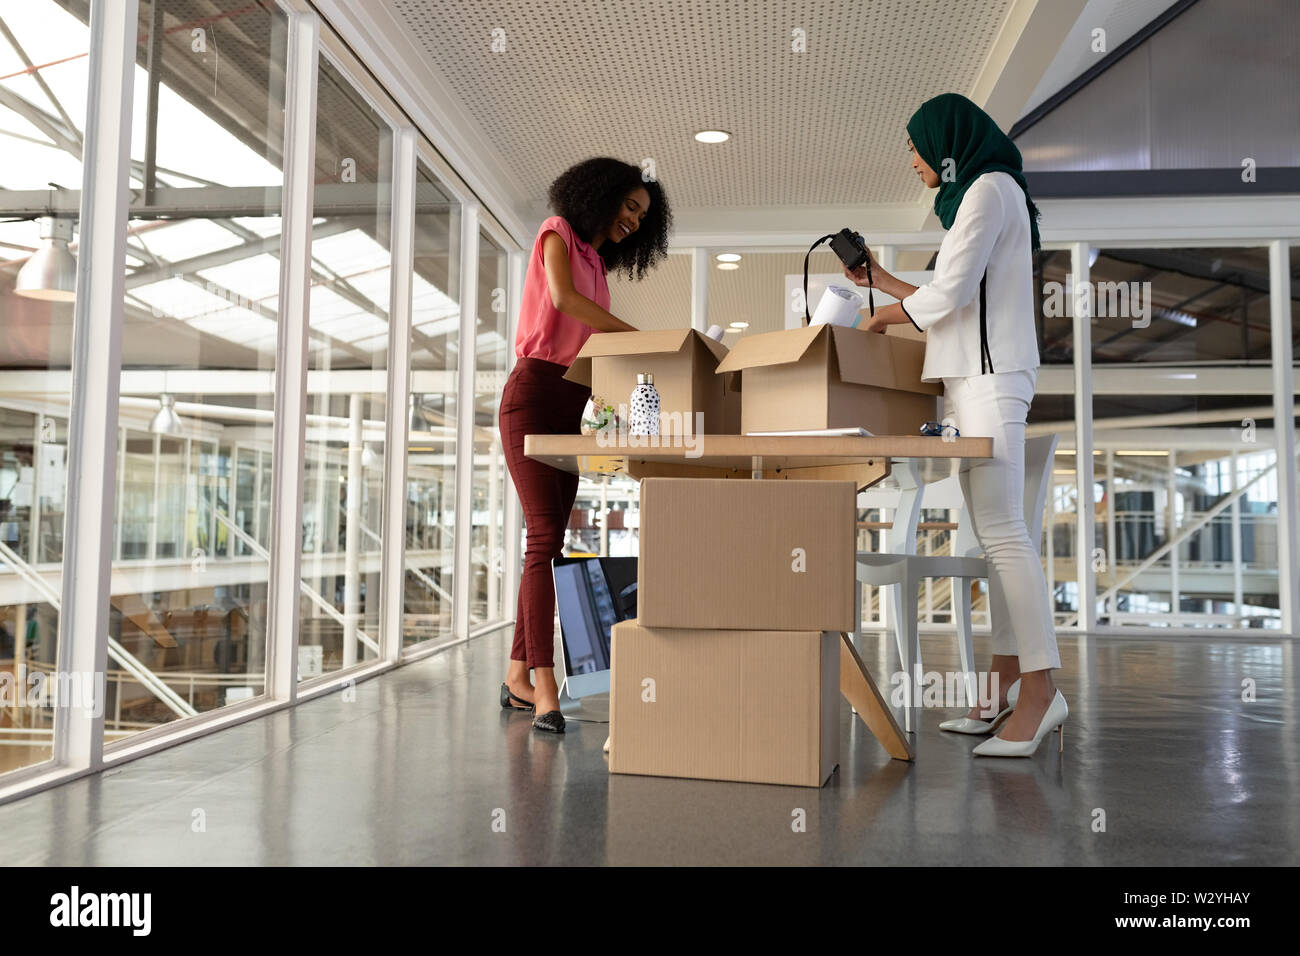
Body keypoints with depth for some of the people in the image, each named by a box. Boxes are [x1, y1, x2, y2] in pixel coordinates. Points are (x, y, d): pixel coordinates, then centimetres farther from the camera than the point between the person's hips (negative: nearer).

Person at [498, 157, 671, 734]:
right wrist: (642, 337, -17)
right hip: (533, 394, -8)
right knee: (545, 536, -17)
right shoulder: (558, 233, 2)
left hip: (569, 408, 8)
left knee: (548, 542, 4)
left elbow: (596, 347, 16)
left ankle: (519, 677, 10)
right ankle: (545, 690, -20)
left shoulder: (598, 267, 24)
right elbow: (562, 298, -17)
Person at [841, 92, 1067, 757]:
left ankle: (1040, 689, -13)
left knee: (1001, 530, -14)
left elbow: (950, 291, -13)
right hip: (969, 376, 10)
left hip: (989, 375, -10)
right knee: (992, 533, 6)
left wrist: (883, 317, 2)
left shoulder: (989, 188, -4)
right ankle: (1007, 680, 8)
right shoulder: (975, 195, 26)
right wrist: (880, 279, 28)